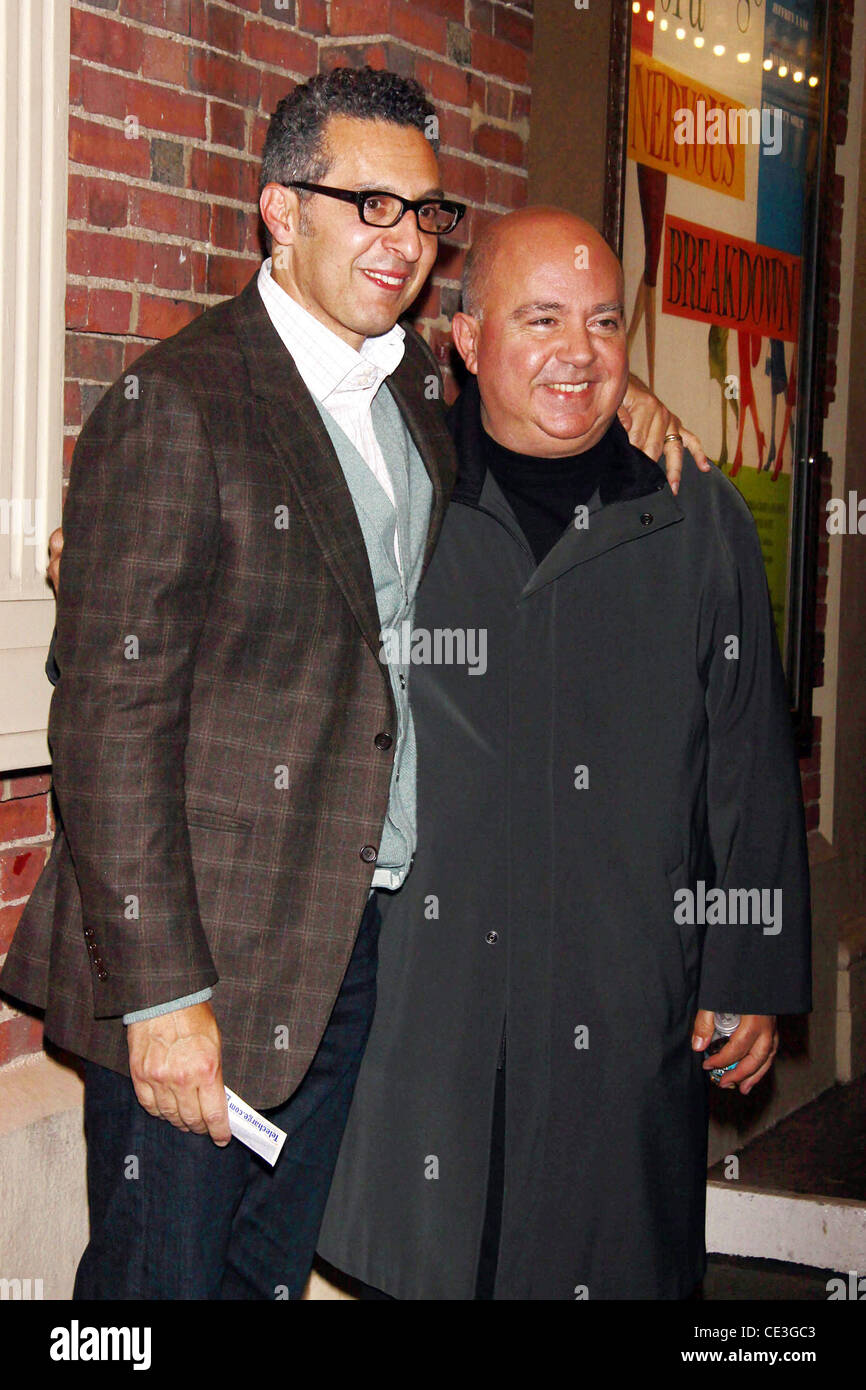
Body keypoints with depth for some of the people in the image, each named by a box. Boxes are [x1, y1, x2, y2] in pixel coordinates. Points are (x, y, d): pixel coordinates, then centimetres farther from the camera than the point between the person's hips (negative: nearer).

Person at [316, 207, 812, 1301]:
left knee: (607, 1256, 7)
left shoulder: (701, 522, 6)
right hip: (418, 993, 0)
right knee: (408, 1254, 6)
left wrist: (754, 973, 4)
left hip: (628, 1007, 1)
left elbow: (753, 769, 7)